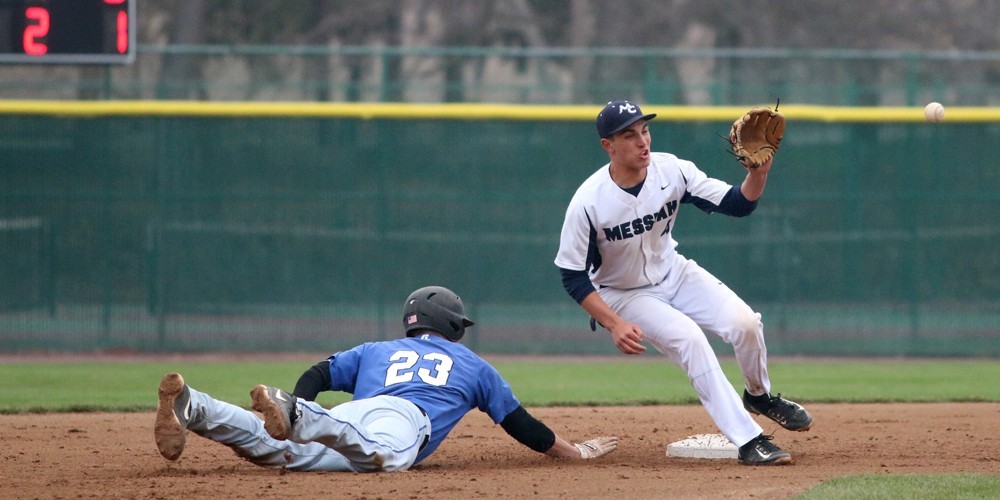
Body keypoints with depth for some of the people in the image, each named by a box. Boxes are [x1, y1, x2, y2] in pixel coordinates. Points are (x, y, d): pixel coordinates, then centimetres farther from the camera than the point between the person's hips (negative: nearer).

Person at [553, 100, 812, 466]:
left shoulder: (671, 171, -16)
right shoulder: (588, 202, -26)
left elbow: (737, 204, -13)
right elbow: (573, 277, -18)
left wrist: (759, 172, -33)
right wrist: (615, 324, -25)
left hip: (673, 273, 4)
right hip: (624, 295, -4)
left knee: (744, 323, -18)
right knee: (688, 337, -28)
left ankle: (759, 397, 15)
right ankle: (748, 441, -24)